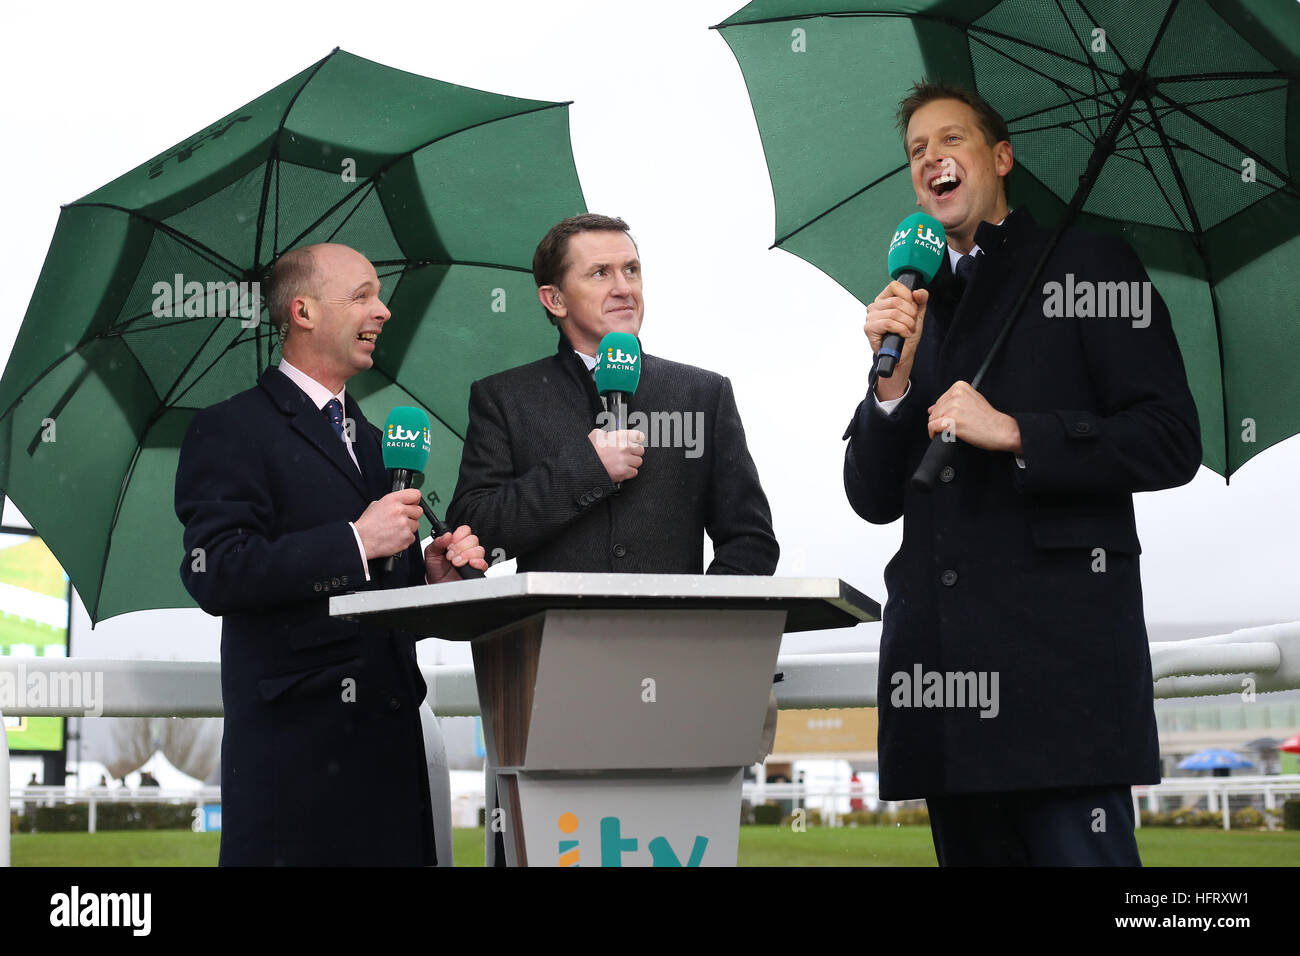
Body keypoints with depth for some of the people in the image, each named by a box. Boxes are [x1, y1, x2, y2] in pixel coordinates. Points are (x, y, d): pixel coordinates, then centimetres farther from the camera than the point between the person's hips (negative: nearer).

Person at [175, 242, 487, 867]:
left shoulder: (372, 440, 24)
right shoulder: (231, 430, -1)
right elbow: (215, 575, -14)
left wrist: (430, 572, 6)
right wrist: (355, 542, -16)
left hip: (389, 736, 7)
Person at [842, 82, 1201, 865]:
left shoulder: (1088, 267, 7)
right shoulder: (909, 305, 22)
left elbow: (1172, 444, -2)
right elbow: (873, 499, 17)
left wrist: (1016, 433, -11)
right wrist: (894, 378, 0)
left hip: (1061, 647, -5)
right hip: (941, 649, 5)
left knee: (1077, 849, -13)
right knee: (973, 853, 5)